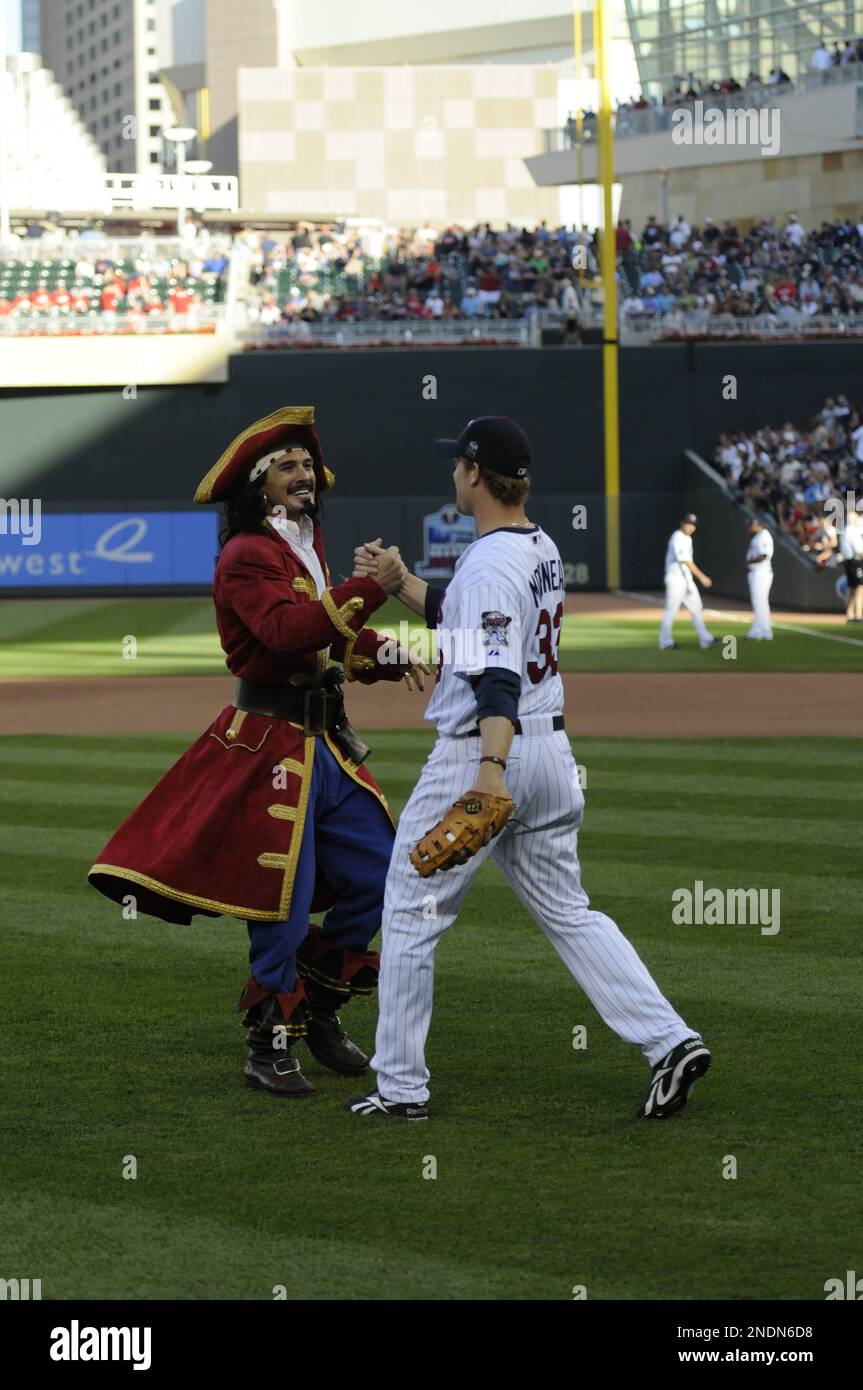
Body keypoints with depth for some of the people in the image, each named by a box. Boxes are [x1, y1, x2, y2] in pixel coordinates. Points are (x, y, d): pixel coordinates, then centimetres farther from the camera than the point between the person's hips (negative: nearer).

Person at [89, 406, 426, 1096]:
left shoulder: (308, 548, 17)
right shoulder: (248, 555, -13)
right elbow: (288, 631, -29)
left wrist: (390, 658, 7)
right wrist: (371, 587, -30)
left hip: (326, 744, 9)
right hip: (269, 746, -9)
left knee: (377, 873, 7)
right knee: (282, 901, -5)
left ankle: (319, 1007, 23)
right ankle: (272, 1049, 7)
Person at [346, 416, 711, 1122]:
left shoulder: (487, 564, -20)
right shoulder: (544, 548, 10)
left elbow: (497, 676, -33)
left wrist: (491, 769, -43)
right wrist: (399, 582, 20)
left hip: (478, 755, -9)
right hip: (551, 751, 9)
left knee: (411, 914, 5)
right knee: (568, 911, 14)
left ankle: (400, 1086, 10)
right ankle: (671, 1041, -1)